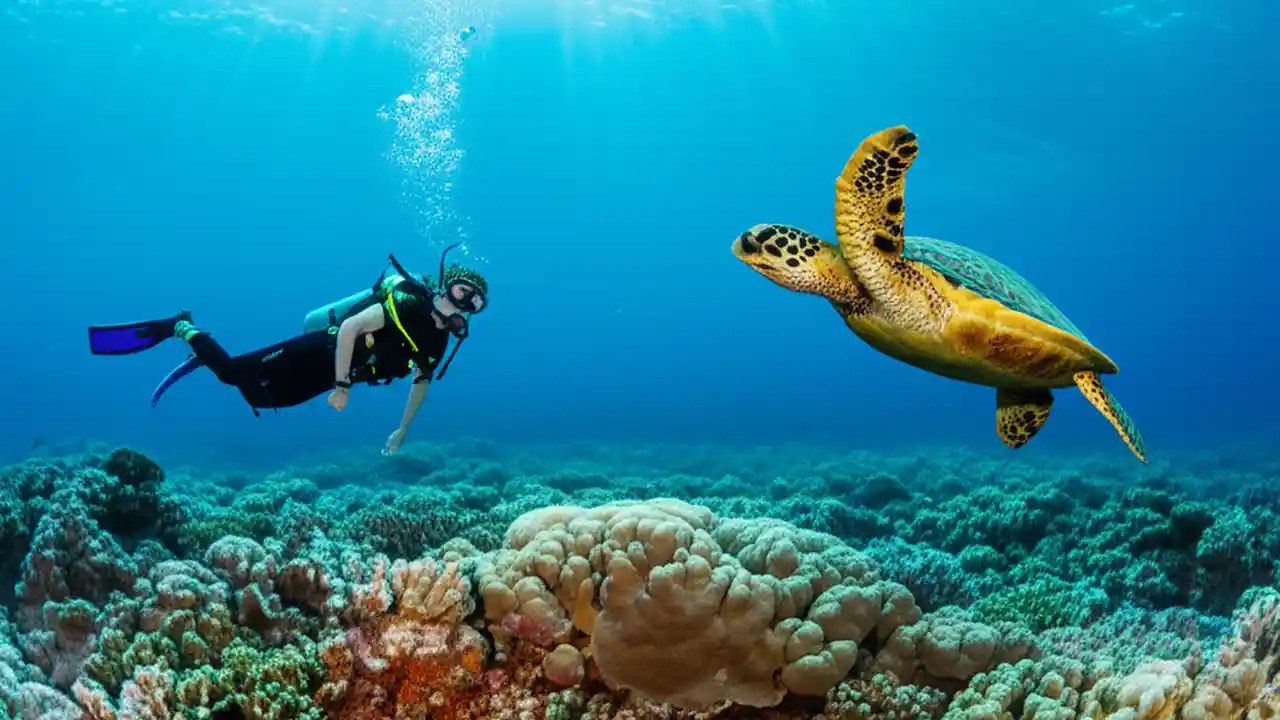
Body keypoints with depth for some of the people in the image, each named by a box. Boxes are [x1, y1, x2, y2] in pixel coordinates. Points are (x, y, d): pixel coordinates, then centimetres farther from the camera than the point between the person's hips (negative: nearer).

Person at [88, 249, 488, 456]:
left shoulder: (439, 341, 0)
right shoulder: (406, 302, -23)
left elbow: (421, 380, 17)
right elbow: (350, 326, -29)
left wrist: (403, 429, 20)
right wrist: (341, 386, -29)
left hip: (334, 371, 7)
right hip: (317, 352, -7)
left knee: (258, 397, 19)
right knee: (231, 371, -10)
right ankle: (177, 328, 15)